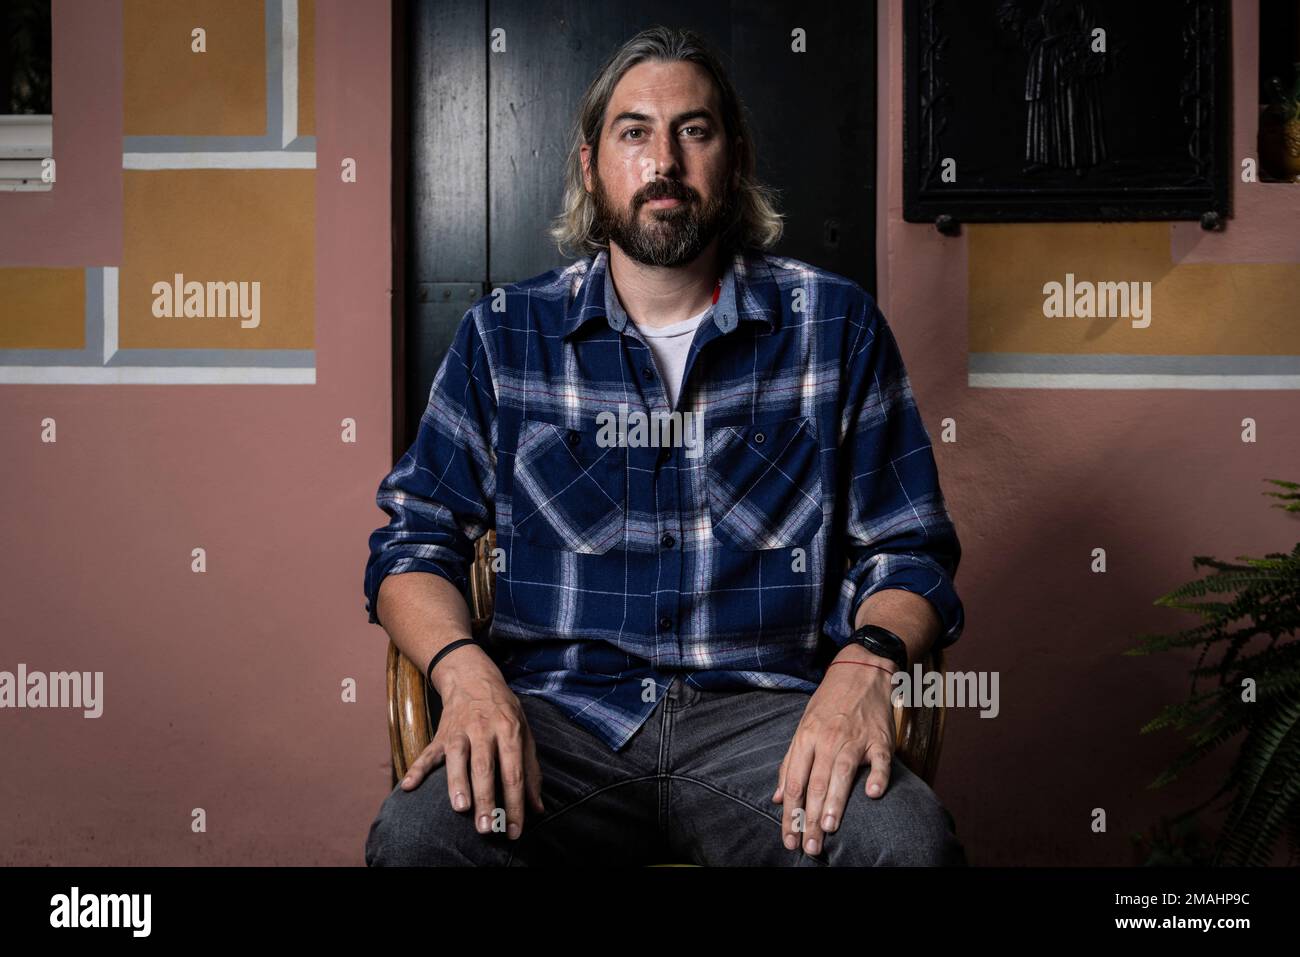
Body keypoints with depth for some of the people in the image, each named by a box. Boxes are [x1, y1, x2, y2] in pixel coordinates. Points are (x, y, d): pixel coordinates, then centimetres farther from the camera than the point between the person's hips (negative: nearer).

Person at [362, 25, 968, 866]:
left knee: (905, 839, -32)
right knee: (415, 836, -31)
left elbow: (909, 550, 9)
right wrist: (465, 668, -12)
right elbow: (415, 542, 10)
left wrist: (866, 662, -14)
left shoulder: (836, 325, 9)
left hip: (764, 712, 0)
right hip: (560, 712, 0)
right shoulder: (504, 334, 11)